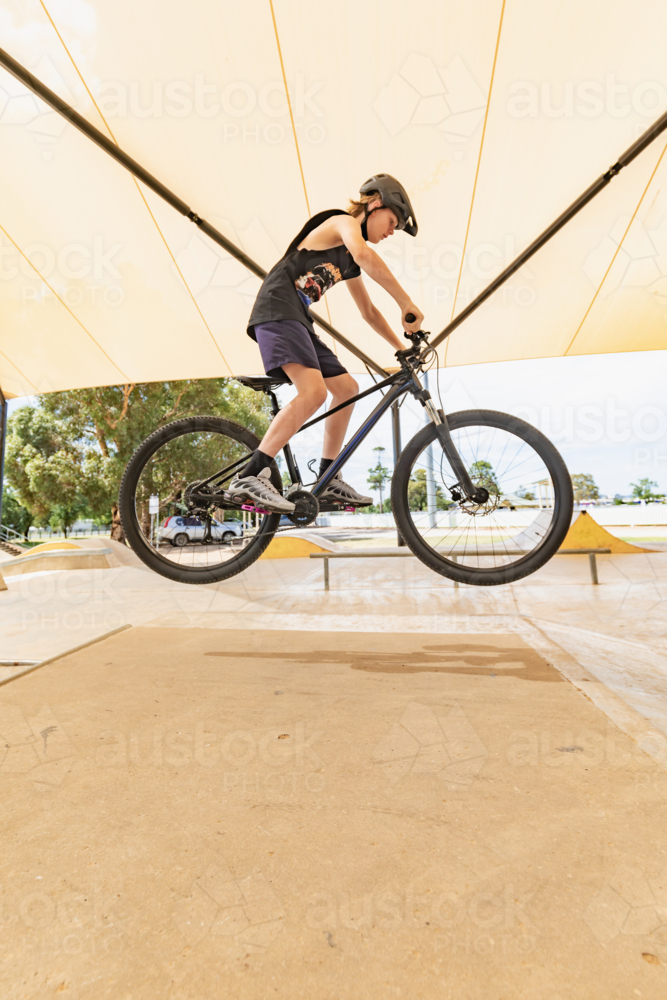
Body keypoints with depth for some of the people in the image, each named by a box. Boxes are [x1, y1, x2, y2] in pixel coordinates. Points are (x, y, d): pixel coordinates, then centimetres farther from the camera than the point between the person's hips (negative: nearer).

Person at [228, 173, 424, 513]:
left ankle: (327, 480, 8)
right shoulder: (343, 221, 0)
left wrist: (402, 347, 27)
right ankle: (250, 476, -29)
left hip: (298, 321, 9)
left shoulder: (349, 264, 26)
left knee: (347, 388, 6)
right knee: (314, 391, -28)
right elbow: (363, 254, -24)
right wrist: (406, 304, -25)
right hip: (277, 310, -9)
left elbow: (369, 312, 31)